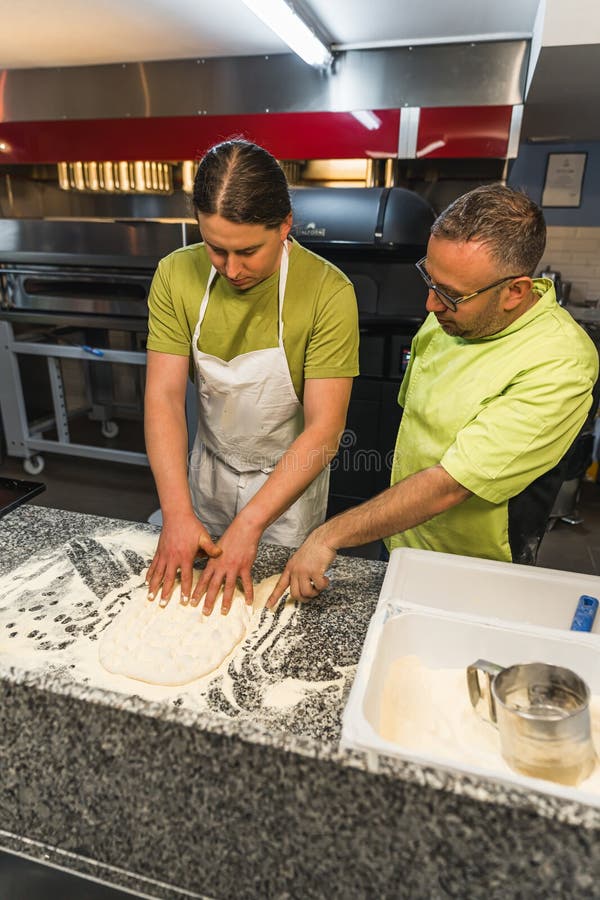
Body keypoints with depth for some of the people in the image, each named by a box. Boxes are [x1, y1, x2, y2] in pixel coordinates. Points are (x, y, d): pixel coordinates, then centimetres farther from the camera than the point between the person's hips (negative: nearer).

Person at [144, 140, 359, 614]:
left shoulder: (329, 292, -26)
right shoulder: (177, 276, -16)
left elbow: (324, 429, -27)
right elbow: (164, 397, -18)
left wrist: (250, 524, -32)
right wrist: (177, 513, -27)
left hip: (290, 474, -2)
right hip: (209, 467, 3)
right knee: (204, 576, 25)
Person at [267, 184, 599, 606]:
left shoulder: (560, 365, -30)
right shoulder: (455, 308, -8)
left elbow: (449, 486, -33)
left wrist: (330, 535, -29)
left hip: (467, 583, -6)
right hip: (398, 536, 6)